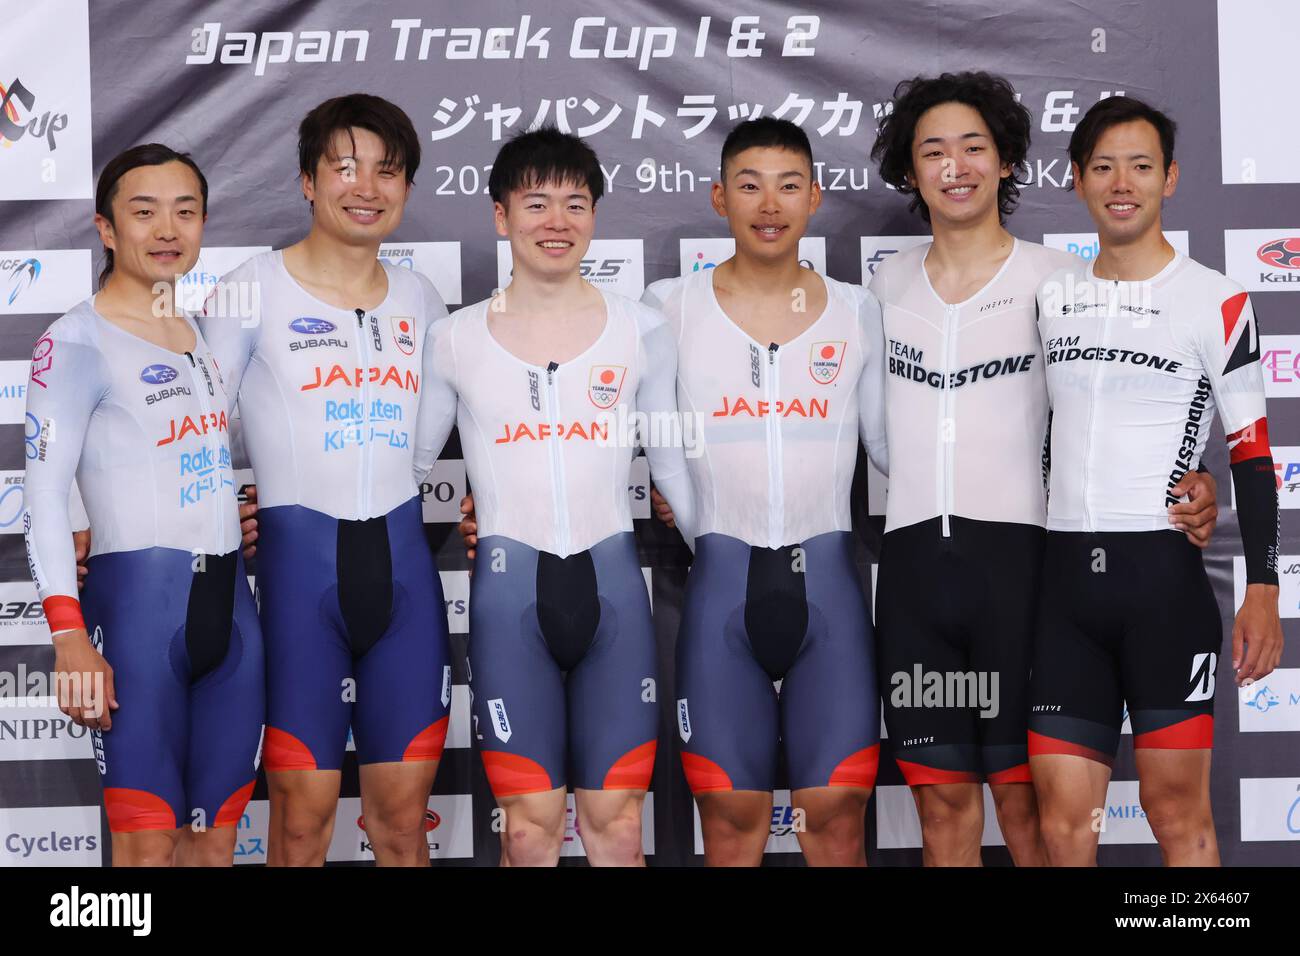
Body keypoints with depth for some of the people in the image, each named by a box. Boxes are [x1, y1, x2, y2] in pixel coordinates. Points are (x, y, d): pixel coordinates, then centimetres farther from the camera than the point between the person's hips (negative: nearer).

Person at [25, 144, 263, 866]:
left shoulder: (206, 333, 15)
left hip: (230, 599, 7)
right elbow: (45, 493, -11)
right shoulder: (78, 341, -6)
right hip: (139, 598, -7)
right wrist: (70, 636, -19)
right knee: (149, 845, -6)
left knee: (216, 838, 9)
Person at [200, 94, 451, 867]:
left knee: (404, 818, 7)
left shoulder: (420, 298, 12)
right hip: (300, 555, -4)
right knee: (303, 817, 1)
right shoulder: (252, 293, -2)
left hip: (402, 556, 4)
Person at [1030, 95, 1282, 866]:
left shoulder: (1215, 301, -2)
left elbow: (1252, 454, -2)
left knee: (1178, 809, -1)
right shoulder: (1051, 296, 11)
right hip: (1066, 576, 4)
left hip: (1165, 576, -4)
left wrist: (1262, 592, -10)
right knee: (1065, 813, 4)